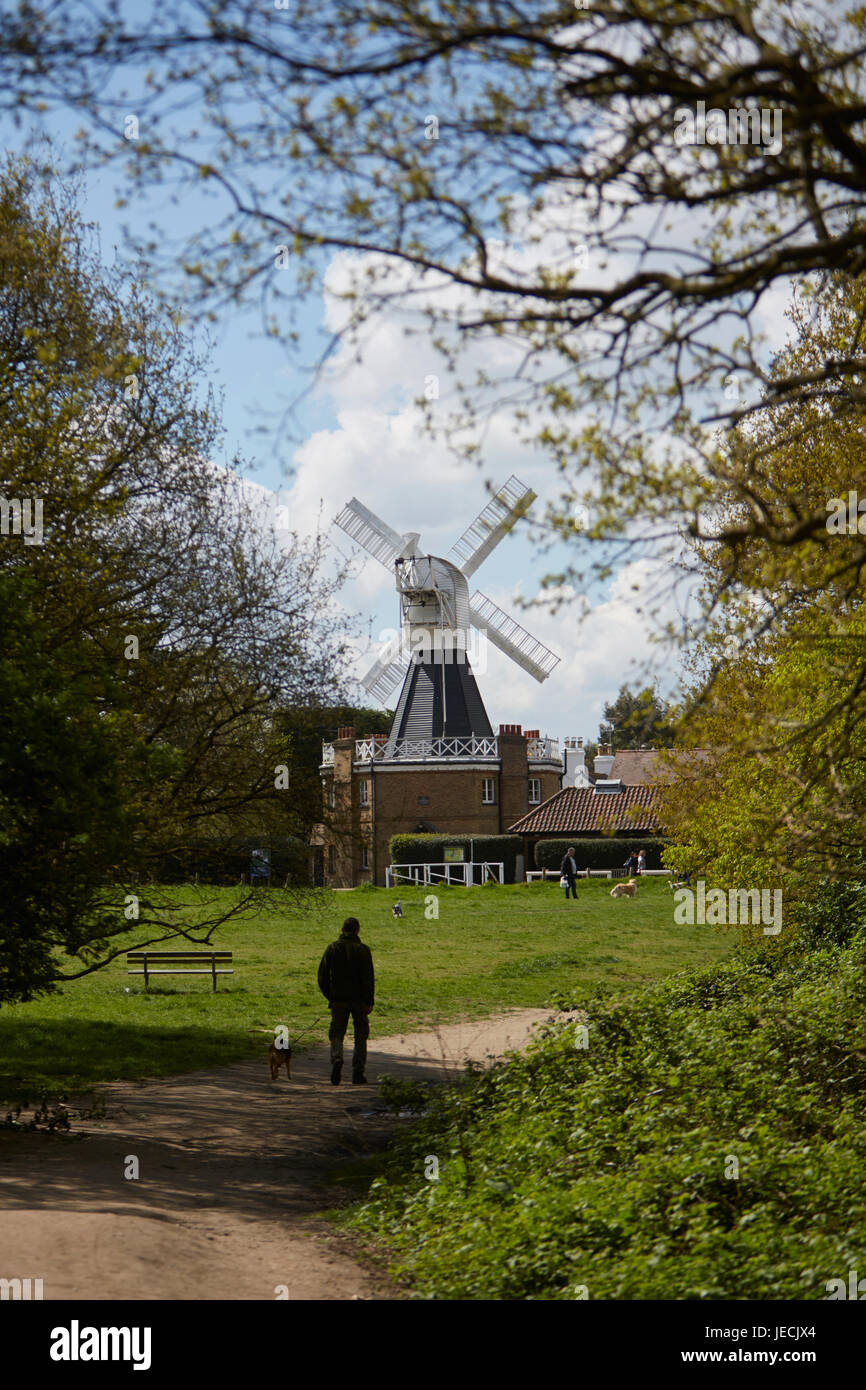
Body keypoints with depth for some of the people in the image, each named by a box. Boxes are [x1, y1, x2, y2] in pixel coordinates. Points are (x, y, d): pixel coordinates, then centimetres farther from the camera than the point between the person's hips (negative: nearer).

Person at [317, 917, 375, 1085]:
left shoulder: (332, 948, 3)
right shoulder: (363, 950, -4)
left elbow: (322, 975, 3)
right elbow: (368, 978, -10)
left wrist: (329, 996, 13)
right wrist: (369, 1002, -8)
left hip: (338, 1000, 1)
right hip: (359, 1000, -1)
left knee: (337, 1034, 4)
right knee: (360, 1036, 10)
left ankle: (336, 1059, -25)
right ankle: (358, 1073, 7)